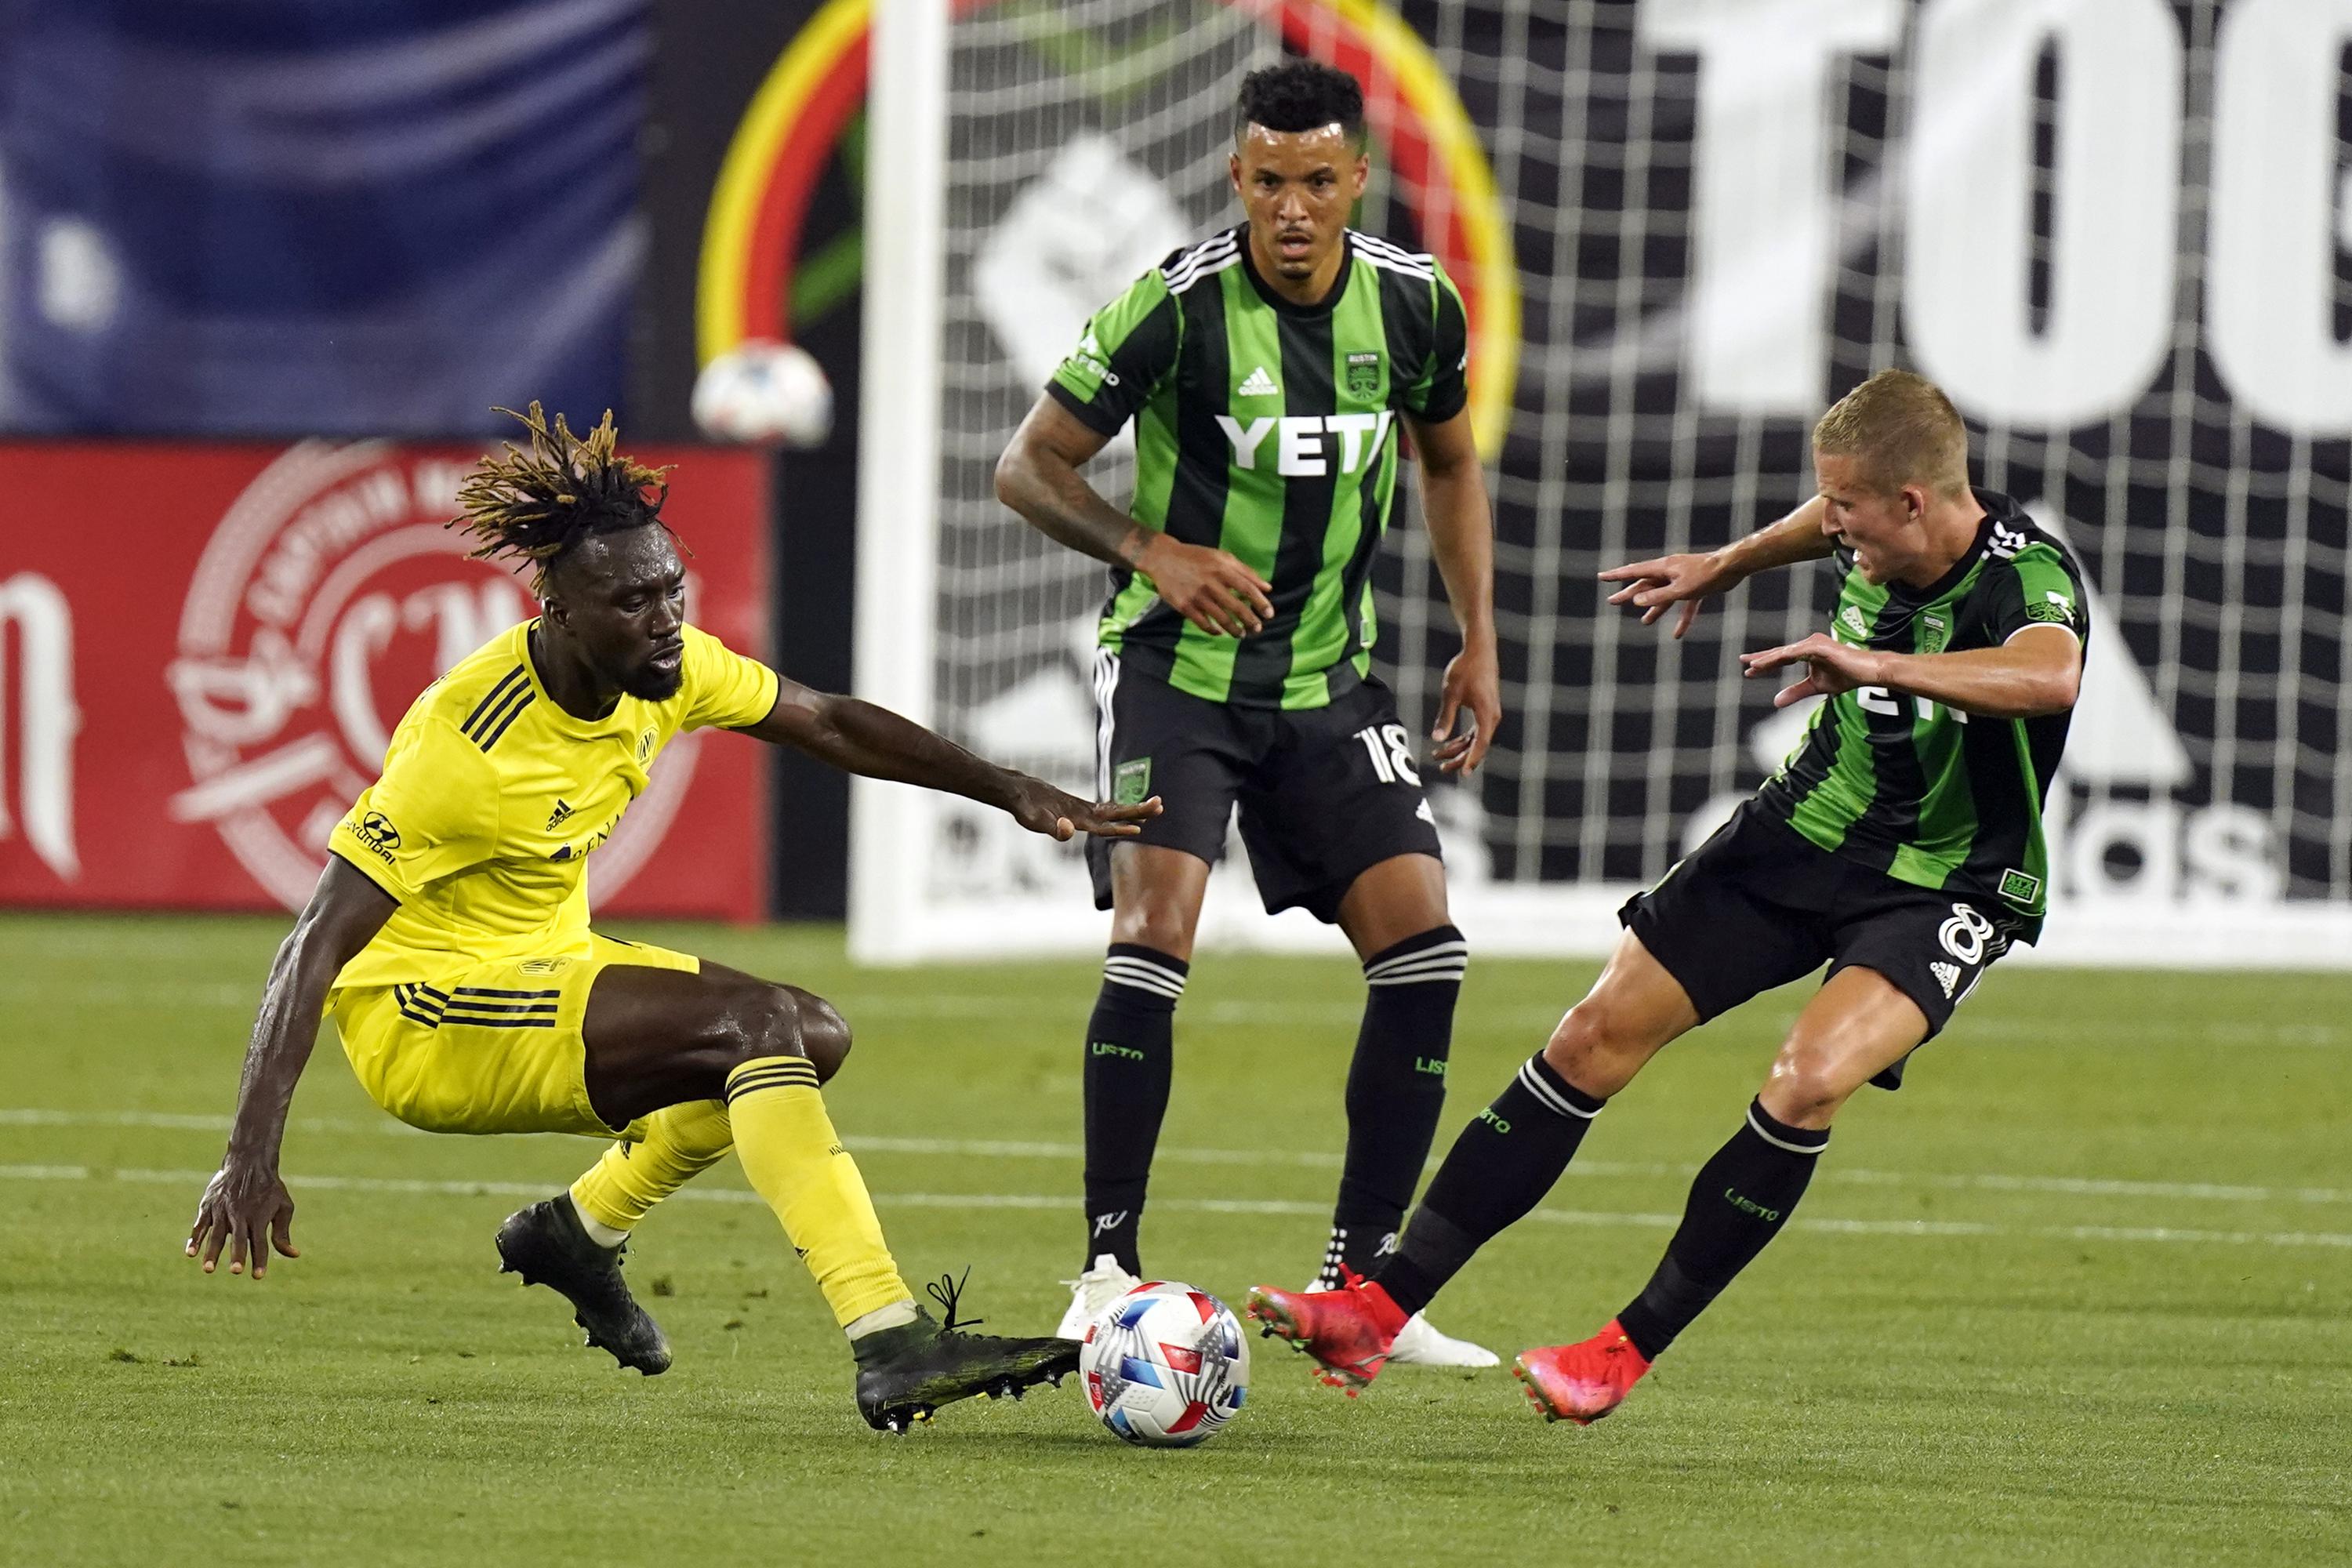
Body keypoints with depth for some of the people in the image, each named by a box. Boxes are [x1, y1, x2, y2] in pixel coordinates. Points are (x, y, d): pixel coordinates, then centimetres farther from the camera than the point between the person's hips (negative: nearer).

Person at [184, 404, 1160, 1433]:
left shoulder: (666, 665, -6)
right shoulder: (467, 745, -28)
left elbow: (833, 727, 9)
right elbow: (315, 949, -28)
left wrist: (1015, 793, 3)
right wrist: (251, 1159, -35)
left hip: (544, 963, 9)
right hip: (415, 1019, -9)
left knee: (815, 1038, 6)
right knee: (755, 1019, -25)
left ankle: (578, 1230, 21)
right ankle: (891, 1351, -33)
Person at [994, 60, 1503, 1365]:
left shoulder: (1414, 305, -2)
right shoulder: (1177, 305, -16)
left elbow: (1448, 461, 17)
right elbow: (1029, 467, -7)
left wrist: (1478, 641, 10)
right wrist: (1154, 551, -22)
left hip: (1326, 675, 4)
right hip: (1175, 666, -4)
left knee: (1424, 949, -7)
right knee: (1155, 929, -22)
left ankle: (1357, 1283, 3)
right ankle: (1108, 1269, -12)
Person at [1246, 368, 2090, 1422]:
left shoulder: (2026, 578, -28)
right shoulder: (1875, 534, -8)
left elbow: (2051, 676, -53)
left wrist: (1880, 664, -60)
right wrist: (1724, 567, 32)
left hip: (1945, 890, -7)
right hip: (1809, 825, 7)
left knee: (1810, 1079, -30)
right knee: (1598, 1036, -1)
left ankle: (1626, 1354, -14)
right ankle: (1378, 1309, 4)